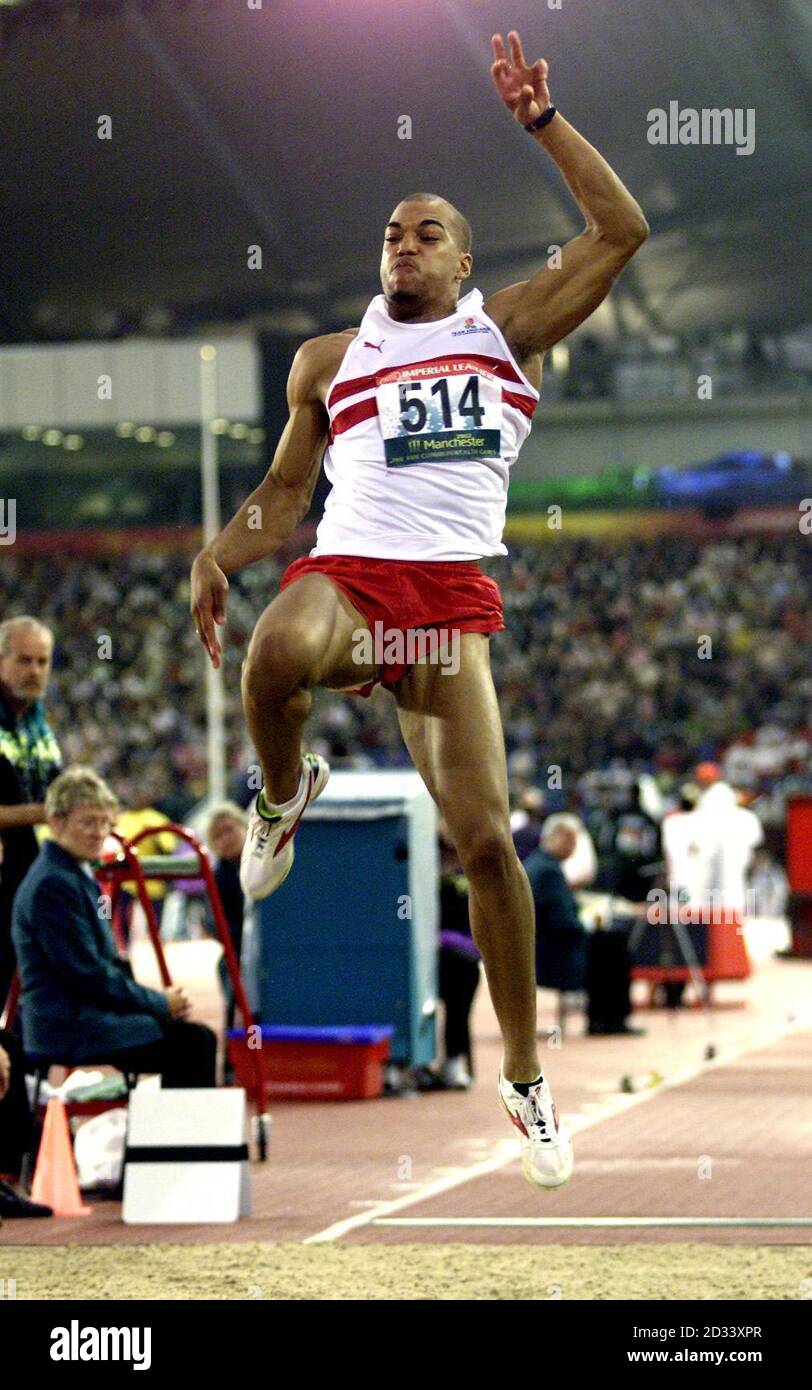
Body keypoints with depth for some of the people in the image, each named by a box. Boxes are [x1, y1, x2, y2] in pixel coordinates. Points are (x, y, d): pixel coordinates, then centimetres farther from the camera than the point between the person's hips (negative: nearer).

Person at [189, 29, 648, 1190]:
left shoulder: (510, 327, 16)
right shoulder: (330, 358, 21)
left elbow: (621, 230, 7)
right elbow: (285, 491, 23)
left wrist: (542, 120, 3)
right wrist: (220, 556, 3)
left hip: (455, 592, 0)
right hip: (344, 570, 0)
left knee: (484, 836, -6)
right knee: (280, 654, -40)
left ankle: (526, 1079, 8)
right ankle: (284, 794, -5)